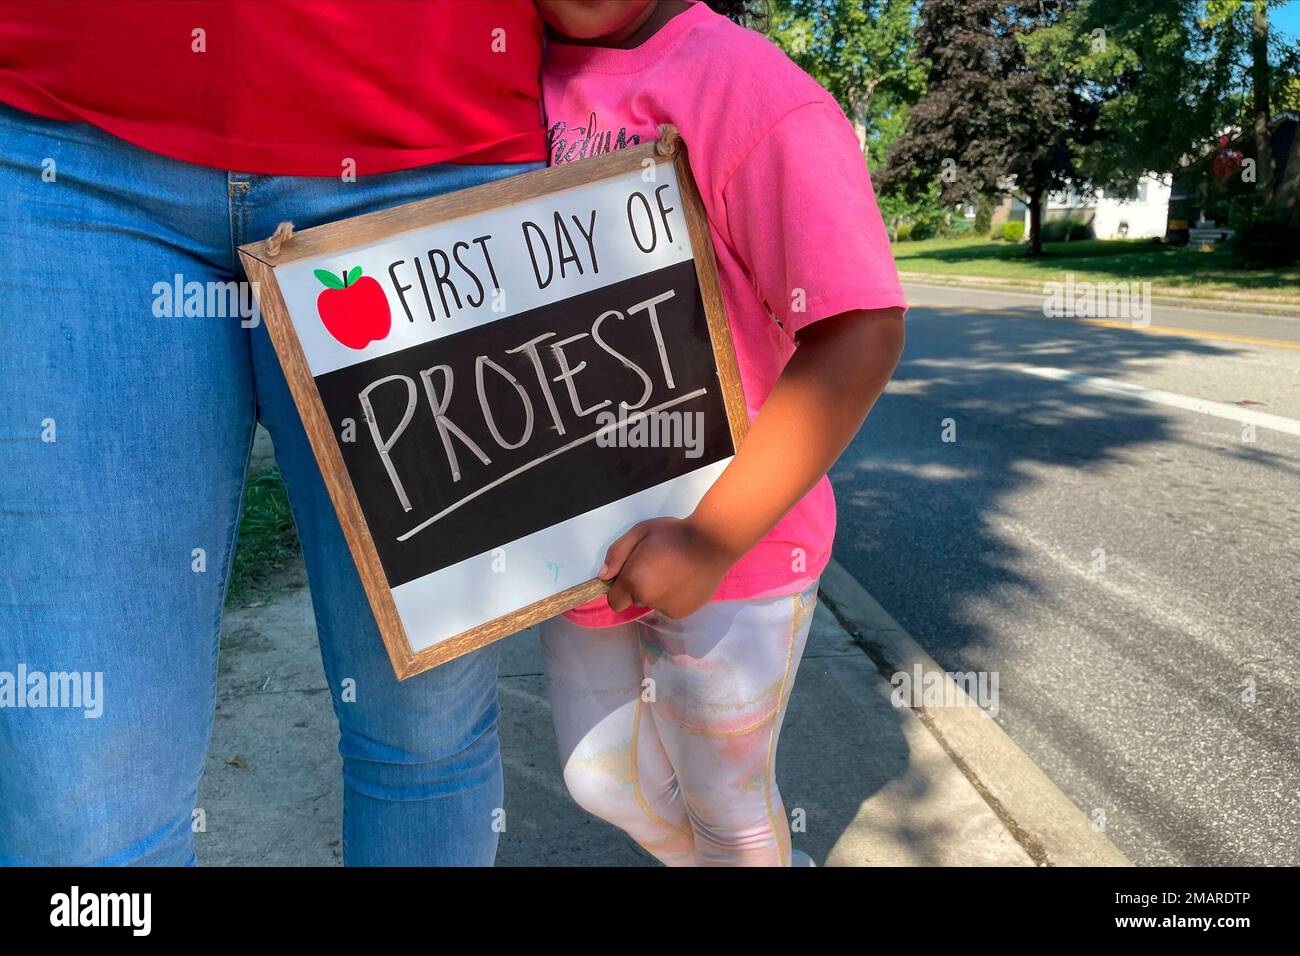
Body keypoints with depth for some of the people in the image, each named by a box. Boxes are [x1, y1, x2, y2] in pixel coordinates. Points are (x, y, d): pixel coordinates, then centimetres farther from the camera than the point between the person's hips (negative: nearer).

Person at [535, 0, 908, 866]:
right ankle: (775, 861, 51)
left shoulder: (751, 93, -20)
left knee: (726, 801, 15)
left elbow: (862, 333, -25)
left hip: (730, 545, -6)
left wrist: (713, 539, -26)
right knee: (604, 778, 22)